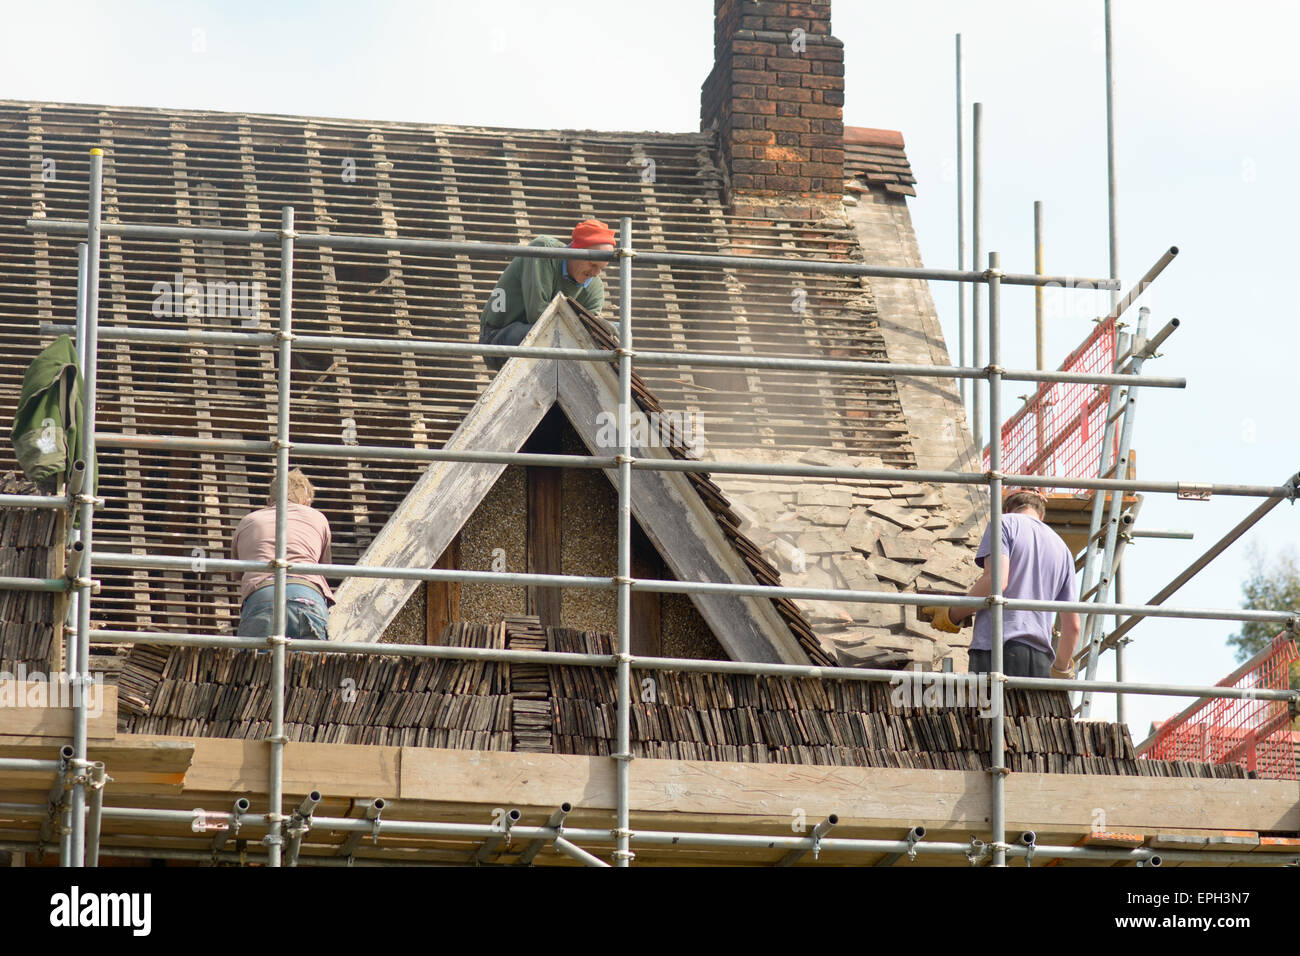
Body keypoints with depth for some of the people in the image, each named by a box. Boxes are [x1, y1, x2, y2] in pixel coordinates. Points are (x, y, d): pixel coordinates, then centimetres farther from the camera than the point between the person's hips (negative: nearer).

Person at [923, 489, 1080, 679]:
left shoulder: (1005, 522, 9)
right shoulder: (1062, 548, 25)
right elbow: (1073, 625, 20)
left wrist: (952, 615, 0)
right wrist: (1061, 669, 37)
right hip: (1041, 657, 6)